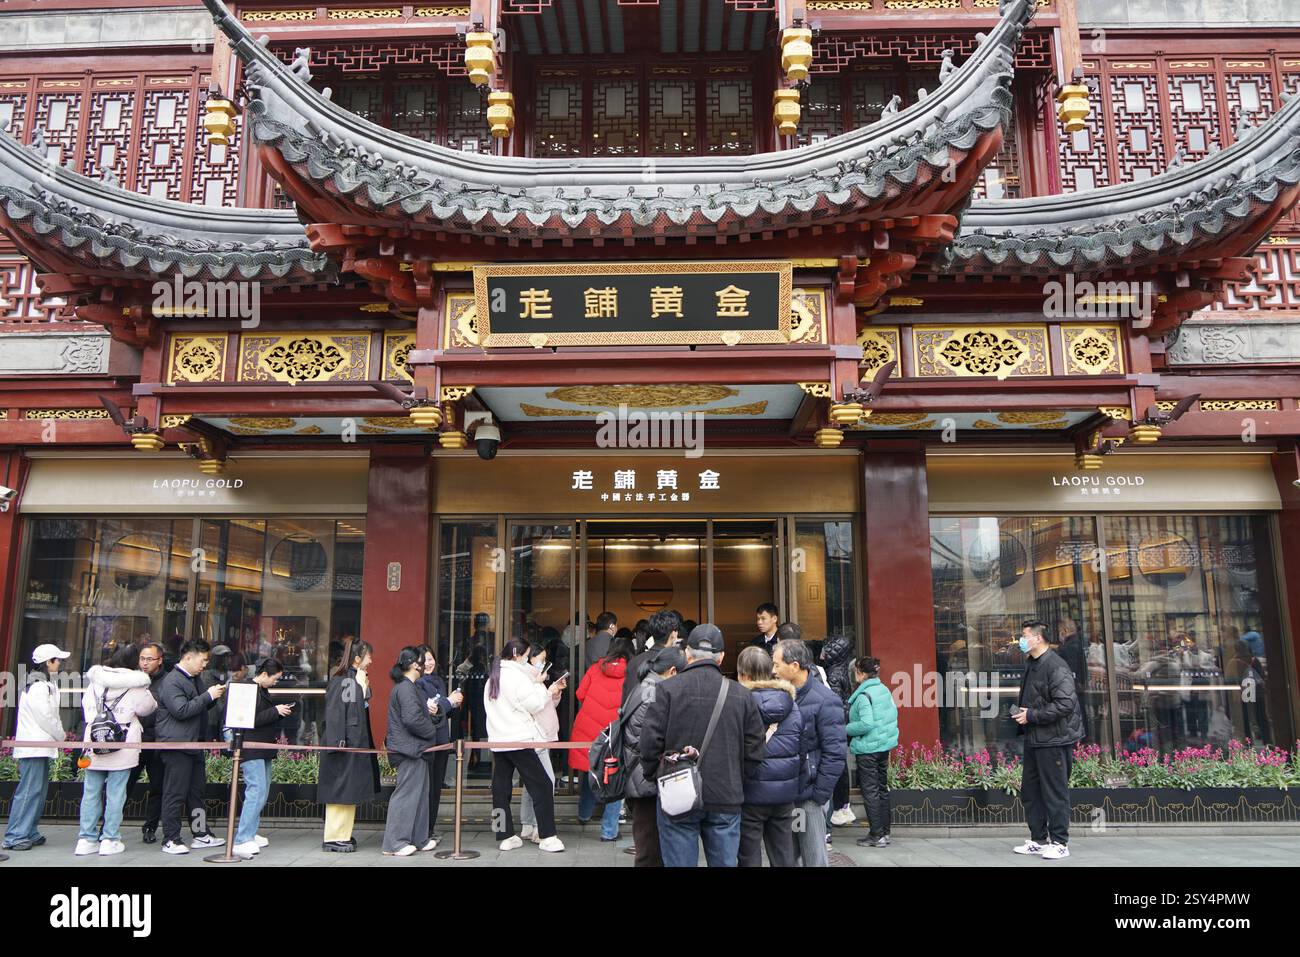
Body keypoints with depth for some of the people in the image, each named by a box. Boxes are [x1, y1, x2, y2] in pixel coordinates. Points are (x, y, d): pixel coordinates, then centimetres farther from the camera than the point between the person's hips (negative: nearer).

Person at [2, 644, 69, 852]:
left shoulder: (45, 685, 17)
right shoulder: (38, 686, -13)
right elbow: (45, 717, -15)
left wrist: (58, 734, 6)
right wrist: (61, 736, -2)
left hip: (41, 747, 10)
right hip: (34, 748, -10)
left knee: (38, 791, 11)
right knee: (29, 791, -9)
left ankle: (29, 833, 16)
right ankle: (15, 837, -7)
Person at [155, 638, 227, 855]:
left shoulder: (193, 679, 18)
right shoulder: (172, 681, -13)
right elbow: (181, 710, -23)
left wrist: (214, 696, 10)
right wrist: (208, 696, -20)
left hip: (195, 744, 10)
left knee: (197, 791, 14)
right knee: (175, 794, -4)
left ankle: (201, 834, 21)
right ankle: (170, 840, 4)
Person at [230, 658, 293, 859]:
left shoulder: (262, 691, 16)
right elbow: (251, 719, -23)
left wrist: (280, 712, 9)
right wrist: (276, 711, -18)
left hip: (263, 750, 11)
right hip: (251, 750, -11)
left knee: (262, 793, 15)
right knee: (256, 792, -16)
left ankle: (249, 834, 24)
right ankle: (241, 841, -16)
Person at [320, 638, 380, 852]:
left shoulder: (357, 679, 12)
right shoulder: (341, 681, -14)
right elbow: (334, 712, -20)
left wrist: (364, 688, 9)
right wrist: (338, 742, -23)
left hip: (356, 745, 9)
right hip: (343, 746, -9)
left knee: (351, 791, 13)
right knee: (340, 790, -3)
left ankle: (344, 835, 21)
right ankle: (333, 838, 5)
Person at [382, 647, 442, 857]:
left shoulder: (409, 686, 16)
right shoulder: (405, 688, -16)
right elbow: (412, 719, -25)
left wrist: (429, 709, 4)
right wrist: (432, 731, -11)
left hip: (413, 749, 11)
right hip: (409, 749, -11)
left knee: (419, 794, 15)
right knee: (406, 794, -6)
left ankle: (419, 839, 22)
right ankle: (394, 843, 0)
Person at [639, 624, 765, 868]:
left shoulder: (667, 690, -7)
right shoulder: (742, 695, 1)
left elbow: (650, 740, -8)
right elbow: (754, 749, 4)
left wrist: (654, 776, 8)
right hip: (726, 801, 2)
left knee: (680, 862, 6)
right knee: (725, 862, 12)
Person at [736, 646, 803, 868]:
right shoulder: (792, 705, 4)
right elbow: (801, 751, 10)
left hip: (752, 793, -5)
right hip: (785, 793, 5)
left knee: (749, 857, 6)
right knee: (784, 857, 14)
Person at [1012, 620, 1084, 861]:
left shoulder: (1056, 666, -16)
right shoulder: (1031, 665, 14)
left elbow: (1066, 703, -24)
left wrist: (1031, 715, -19)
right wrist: (1020, 712, 6)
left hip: (1054, 740, -10)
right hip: (1033, 739, 10)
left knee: (1055, 793, 0)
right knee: (1030, 791, 14)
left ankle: (1060, 843, 11)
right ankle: (1038, 840, 24)